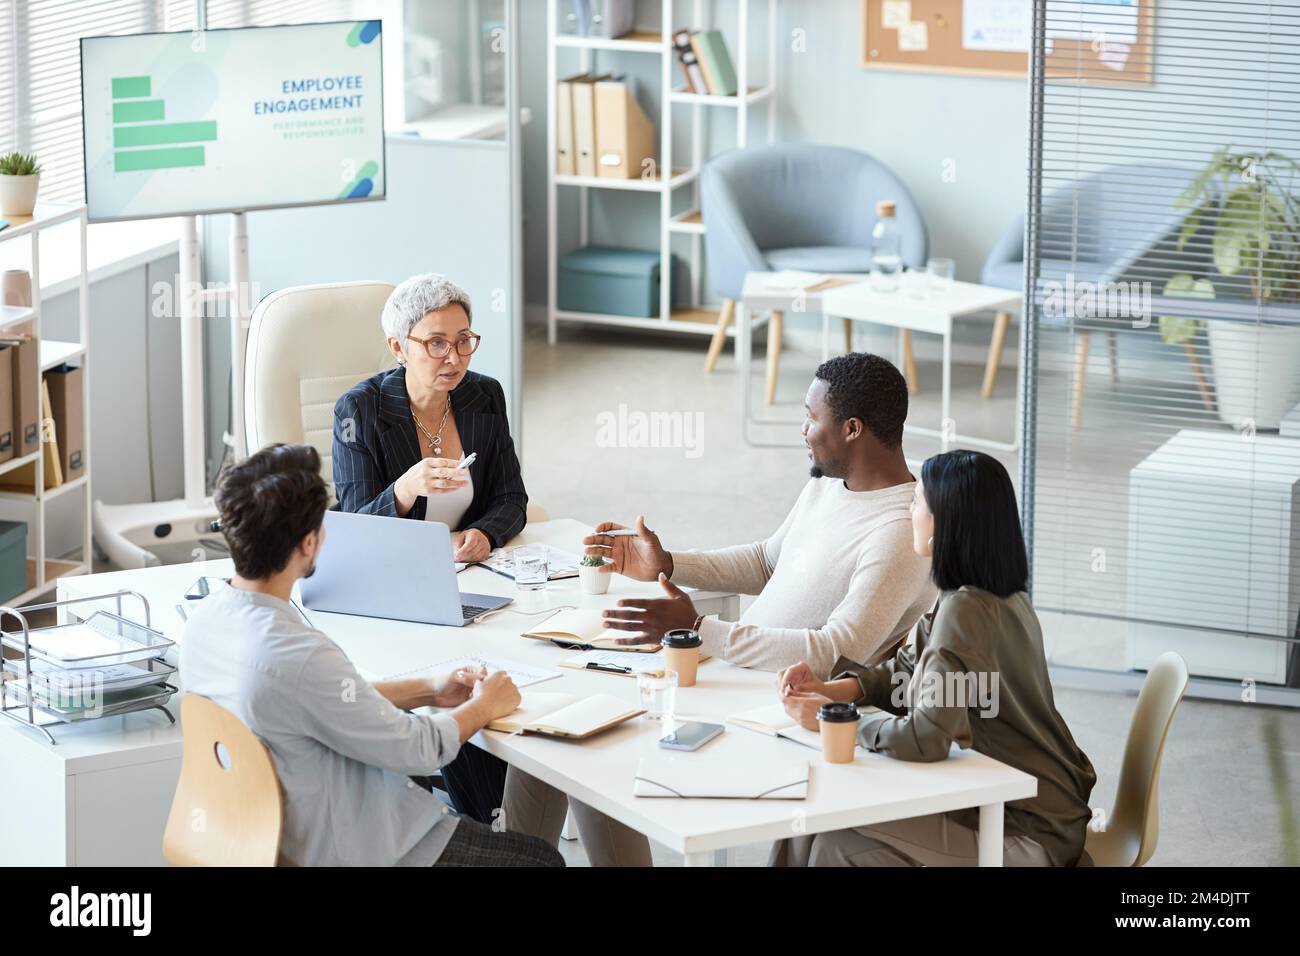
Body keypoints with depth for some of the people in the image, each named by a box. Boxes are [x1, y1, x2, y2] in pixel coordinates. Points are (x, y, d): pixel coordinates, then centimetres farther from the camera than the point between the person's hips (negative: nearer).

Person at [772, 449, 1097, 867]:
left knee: (839, 845, -11)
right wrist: (833, 690, -1)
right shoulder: (999, 596, 5)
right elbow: (909, 669, 15)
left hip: (1026, 832, -9)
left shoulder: (966, 610, -25)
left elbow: (926, 738, -30)